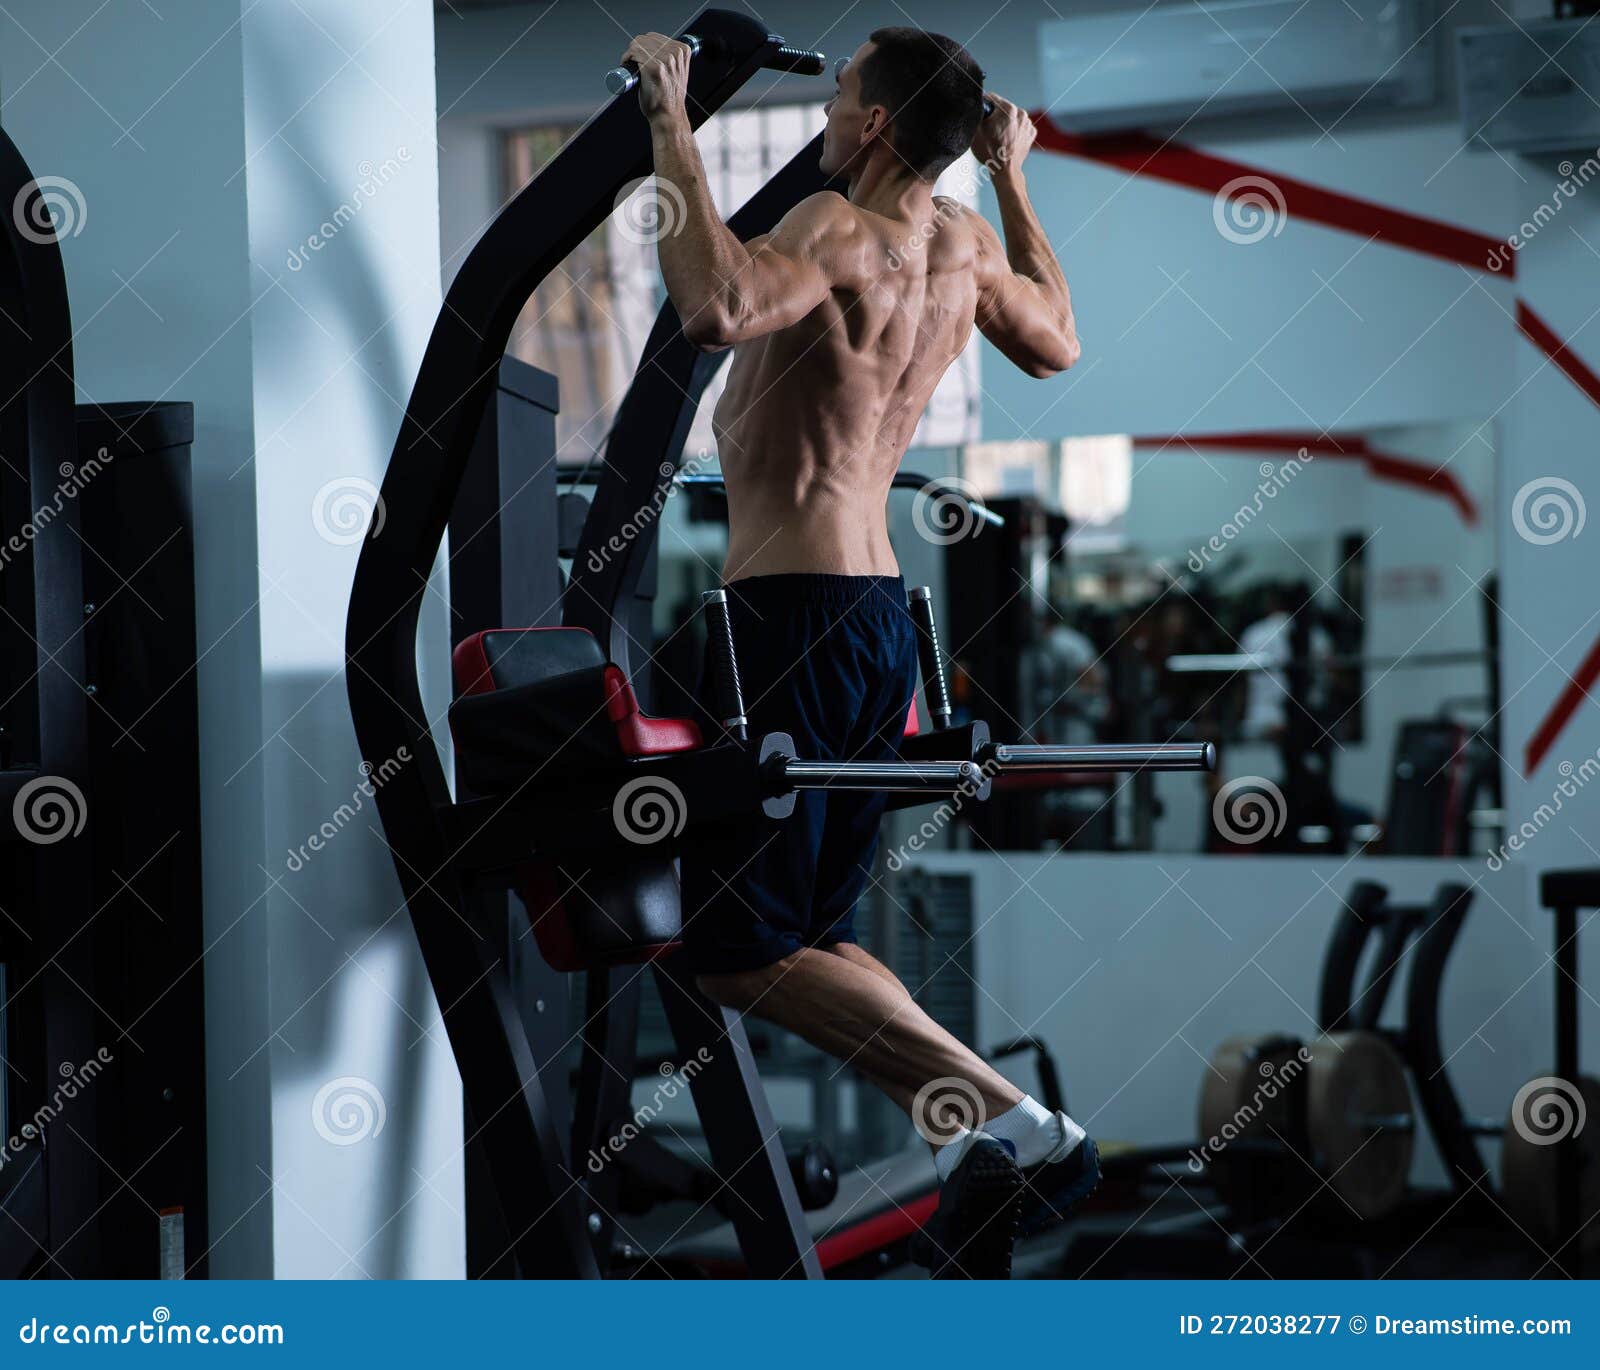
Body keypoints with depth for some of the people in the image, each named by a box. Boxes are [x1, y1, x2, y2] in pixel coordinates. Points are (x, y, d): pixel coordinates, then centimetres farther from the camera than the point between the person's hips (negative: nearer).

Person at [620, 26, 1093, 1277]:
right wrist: (1015, 179, 35)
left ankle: (1014, 1124, -16)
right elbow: (1057, 344, 31)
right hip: (880, 618, 9)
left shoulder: (840, 230, -15)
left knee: (739, 952, -7)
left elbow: (718, 307, -37)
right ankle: (979, 1156, 8)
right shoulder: (964, 241, 11)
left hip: (793, 613, -9)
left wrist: (671, 120, -27)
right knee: (810, 940, 18)